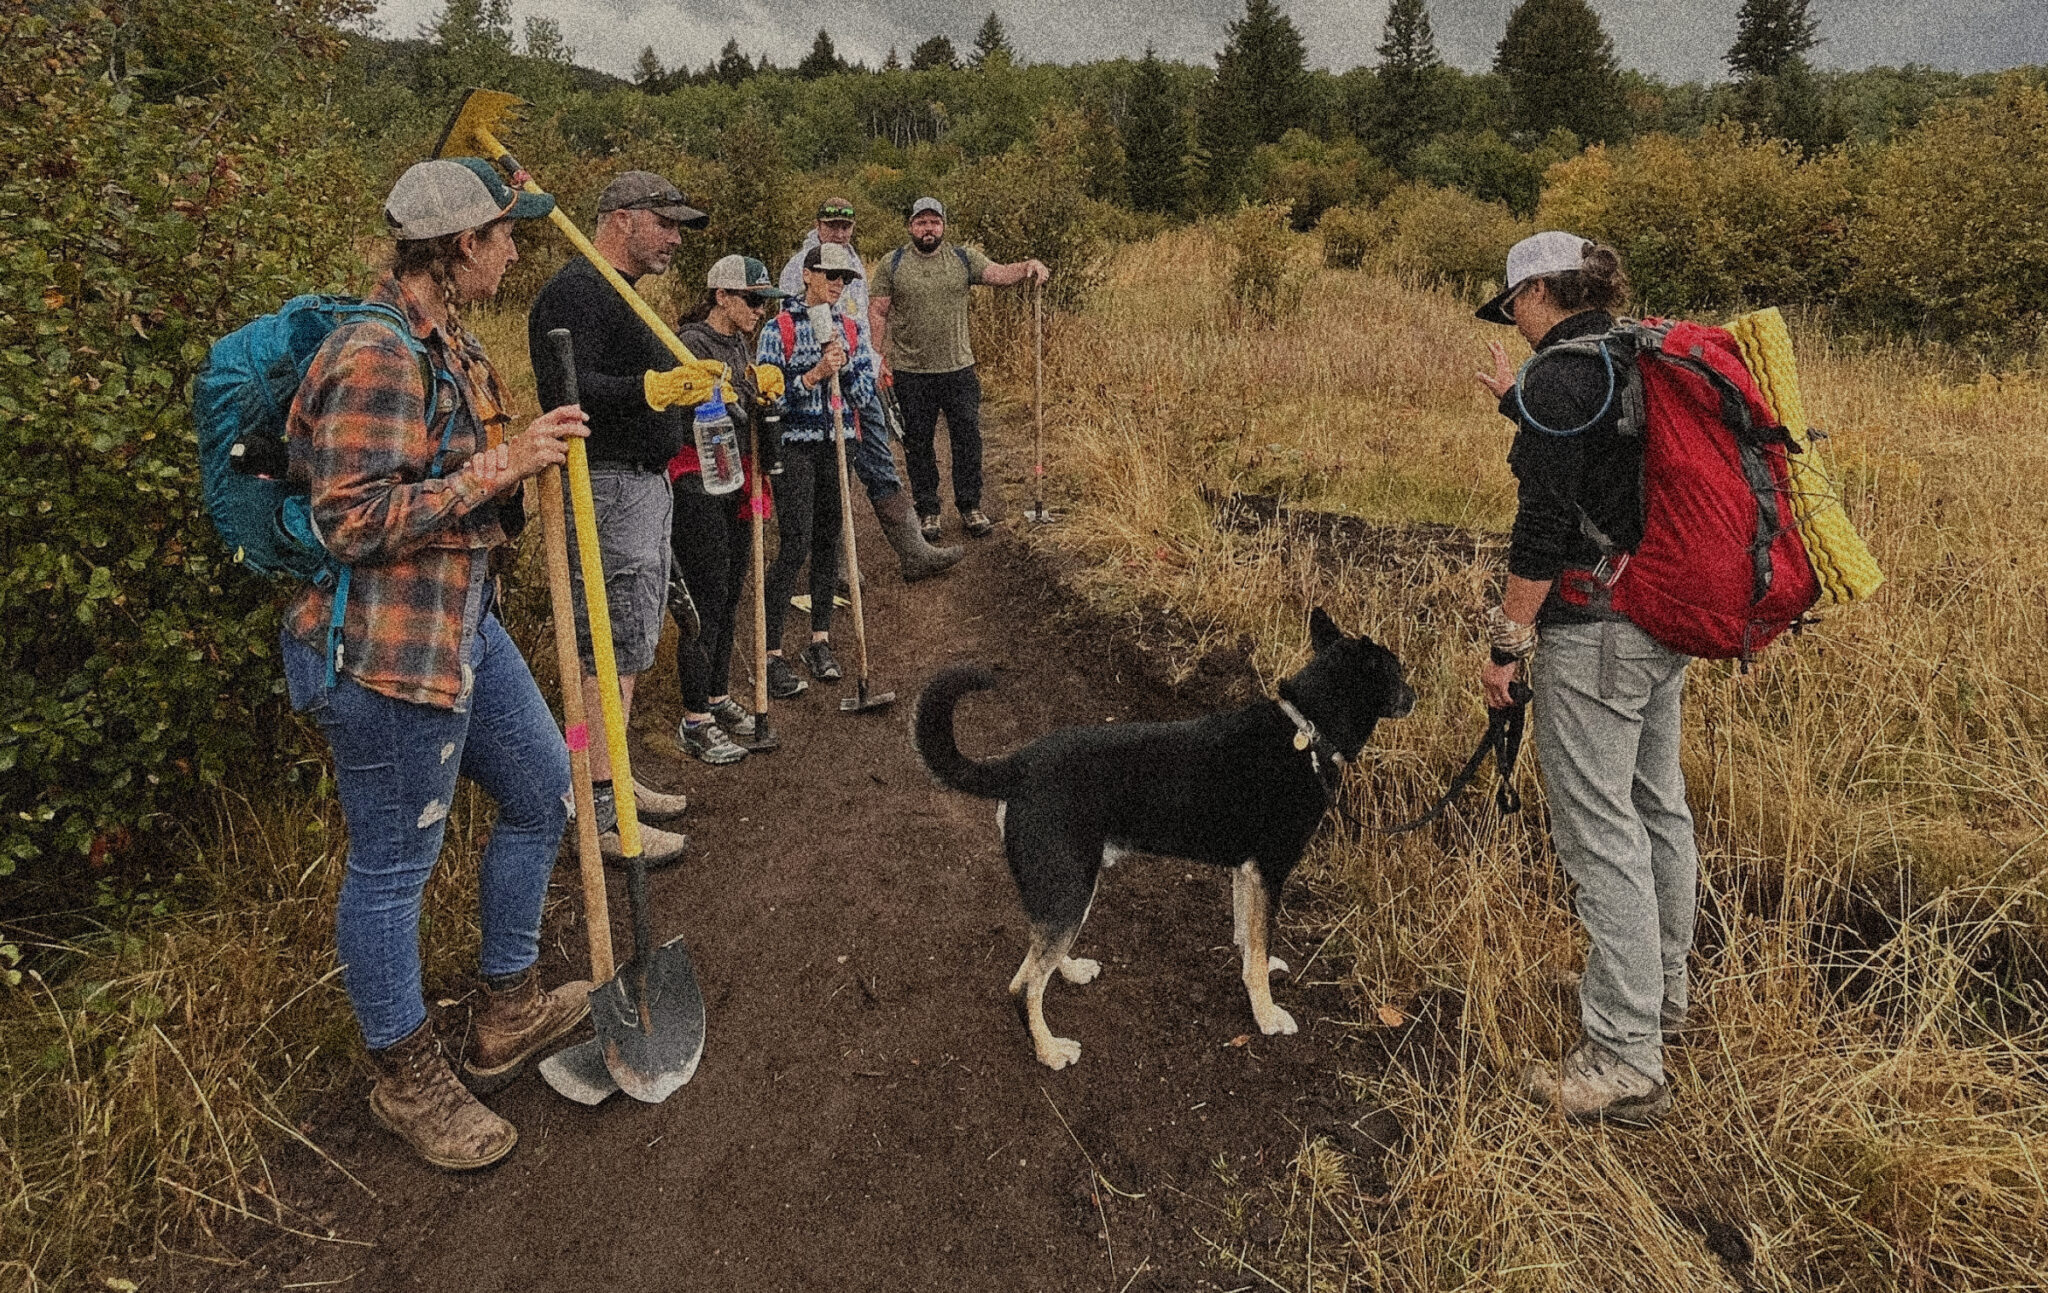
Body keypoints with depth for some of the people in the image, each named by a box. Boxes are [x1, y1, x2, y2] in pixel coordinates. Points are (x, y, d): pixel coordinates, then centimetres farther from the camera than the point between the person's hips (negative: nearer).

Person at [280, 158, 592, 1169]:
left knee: (540, 789, 18)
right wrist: (503, 463, -23)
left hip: (462, 623, 11)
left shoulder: (449, 342, 11)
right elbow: (356, 523, -25)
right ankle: (407, 1078, 25)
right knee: (393, 863, 5)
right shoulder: (376, 355, -20)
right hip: (385, 651, -10)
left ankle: (509, 1010, 35)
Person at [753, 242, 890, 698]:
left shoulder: (852, 329, 11)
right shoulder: (779, 329, -2)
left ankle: (820, 640, 20)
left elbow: (868, 391, 5)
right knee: (795, 547, -11)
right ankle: (772, 653, -5)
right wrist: (815, 374, -18)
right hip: (795, 446, -4)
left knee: (829, 542, 9)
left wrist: (844, 363, -11)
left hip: (839, 446, 5)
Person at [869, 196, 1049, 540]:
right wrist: (879, 358, -7)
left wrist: (1029, 266, -28)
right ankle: (927, 511, 20)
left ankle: (970, 506, 19)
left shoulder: (963, 259, 5)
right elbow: (878, 314, 1)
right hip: (910, 373, -1)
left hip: (958, 369, 1)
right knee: (918, 444, 7)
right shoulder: (892, 264, 2)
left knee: (968, 438, 4)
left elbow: (999, 274, -8)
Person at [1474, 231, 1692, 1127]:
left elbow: (1545, 524, -20)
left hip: (1595, 632, -10)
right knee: (1656, 806, 21)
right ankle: (1660, 993, 39)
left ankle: (1625, 1061, 3)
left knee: (1599, 832, -5)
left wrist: (1507, 641, -14)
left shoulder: (1560, 374, -15)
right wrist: (1521, 407, 32)